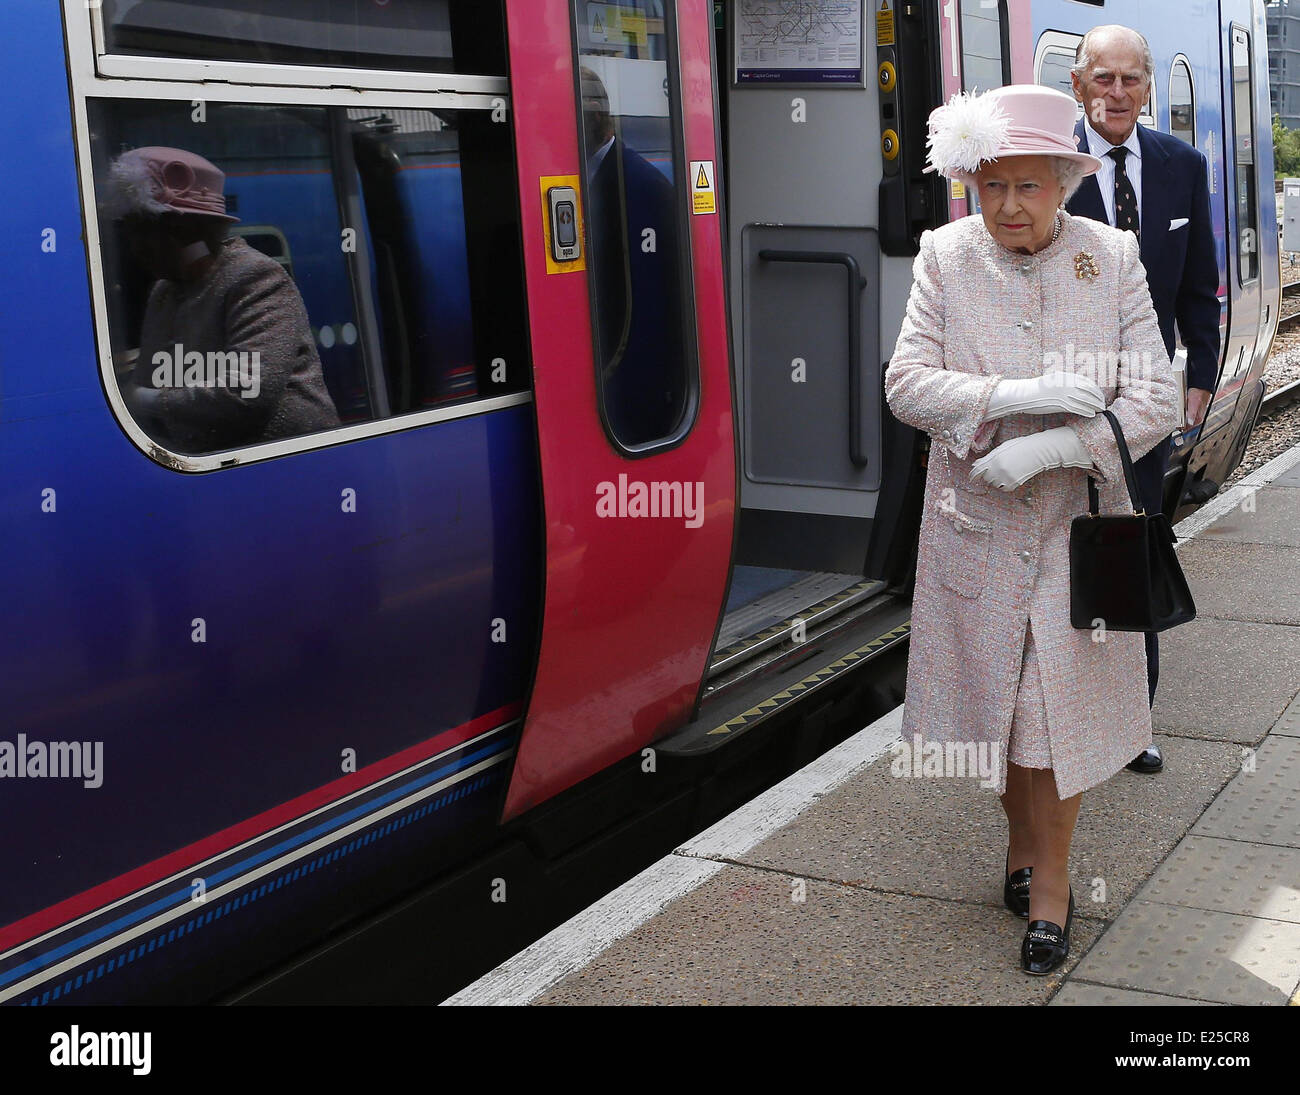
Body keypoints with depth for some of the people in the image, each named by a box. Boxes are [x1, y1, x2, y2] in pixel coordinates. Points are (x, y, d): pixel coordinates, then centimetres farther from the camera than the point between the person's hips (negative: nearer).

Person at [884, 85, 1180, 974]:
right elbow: (906, 382, -10)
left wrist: (1047, 449, -22)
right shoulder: (946, 256, -3)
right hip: (976, 522, 1)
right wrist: (1023, 394, -22)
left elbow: (1156, 400, -9)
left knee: (1062, 694, 4)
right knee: (993, 690, 13)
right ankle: (1022, 837, 39)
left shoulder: (1113, 257, -5)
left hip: (1077, 519, -1)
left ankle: (1051, 873, 24)